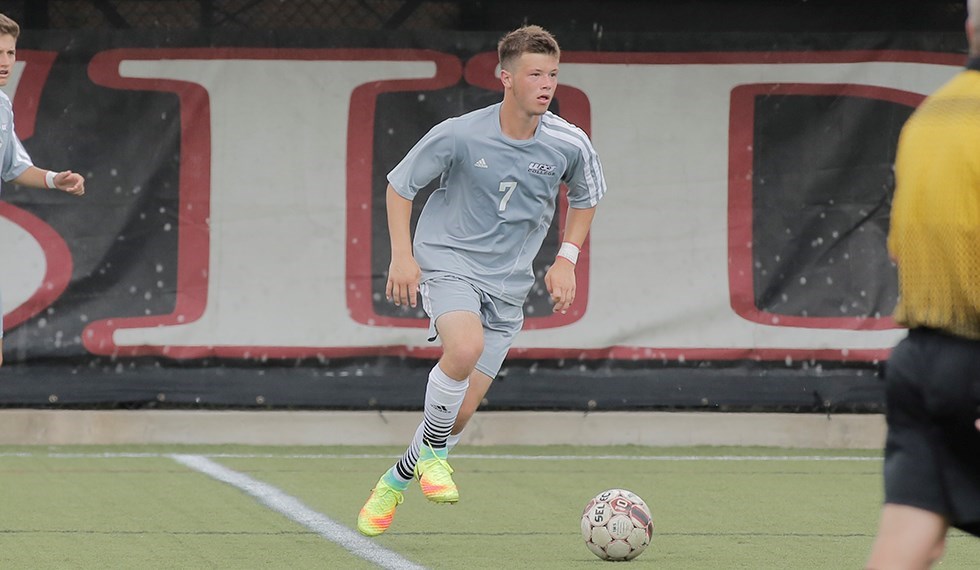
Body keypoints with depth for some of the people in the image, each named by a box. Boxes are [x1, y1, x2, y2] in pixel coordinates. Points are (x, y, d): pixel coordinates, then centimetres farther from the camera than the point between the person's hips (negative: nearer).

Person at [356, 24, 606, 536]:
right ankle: (433, 453, -10)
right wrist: (402, 254, -9)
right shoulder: (459, 135, -15)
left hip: (506, 286, 4)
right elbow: (399, 184, 1)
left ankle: (393, 483, 28)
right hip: (448, 262, -4)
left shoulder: (570, 144, -7)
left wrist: (566, 259, 5)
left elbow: (584, 197, 16)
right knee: (466, 347, -35)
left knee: (460, 413, 1)